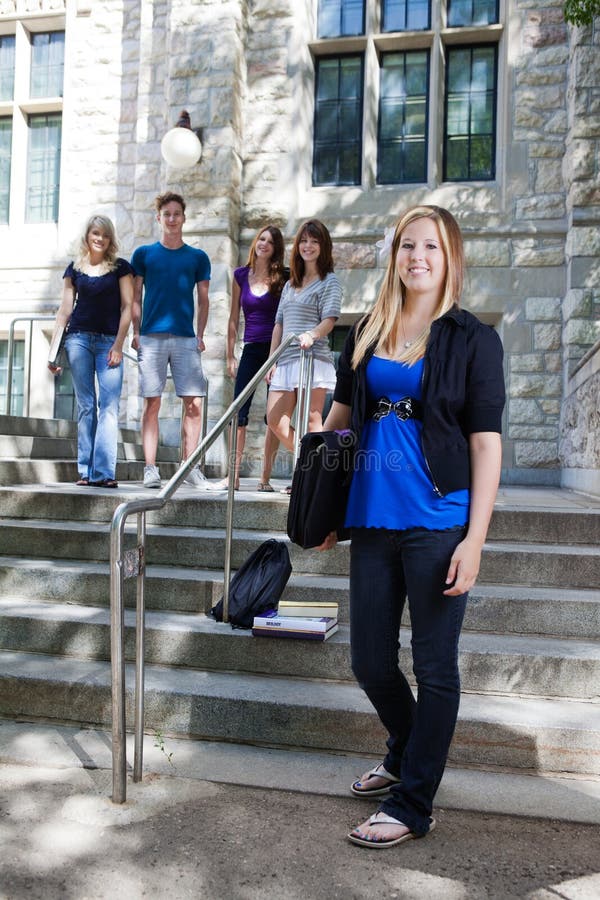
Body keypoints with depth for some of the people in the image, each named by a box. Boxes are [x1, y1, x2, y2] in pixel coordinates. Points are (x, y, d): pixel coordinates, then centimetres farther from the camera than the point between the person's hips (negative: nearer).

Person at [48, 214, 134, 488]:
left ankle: (103, 472, -11)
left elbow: (127, 306, 2)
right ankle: (85, 471, 3)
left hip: (109, 341, -2)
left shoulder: (121, 267, 7)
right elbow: (65, 309, 12)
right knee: (86, 405, 1)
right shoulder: (74, 269, 12)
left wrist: (118, 345, -8)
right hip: (79, 339, 2)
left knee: (109, 407, -10)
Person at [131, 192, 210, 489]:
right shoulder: (144, 254, 11)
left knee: (194, 403, -4)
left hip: (186, 339, 1)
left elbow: (203, 299, 13)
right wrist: (136, 332, -1)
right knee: (152, 403, -2)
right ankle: (150, 468, 0)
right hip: (151, 338, -1)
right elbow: (135, 297, 10)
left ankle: (189, 466, 5)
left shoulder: (197, 257, 13)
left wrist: (200, 335, 2)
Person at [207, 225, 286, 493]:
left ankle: (265, 478, 6)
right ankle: (233, 476, 1)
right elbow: (234, 318, 12)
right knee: (239, 412, -4)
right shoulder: (241, 275, 9)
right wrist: (230, 355, 8)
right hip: (251, 350, 2)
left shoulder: (282, 278, 2)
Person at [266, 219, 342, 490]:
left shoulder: (329, 281, 2)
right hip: (286, 360, 7)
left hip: (312, 357, -7)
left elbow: (329, 319, -10)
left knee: (311, 420, -8)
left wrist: (312, 334, -31)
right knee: (275, 420, 2)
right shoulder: (290, 284, 22)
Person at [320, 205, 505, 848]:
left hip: (438, 523, -5)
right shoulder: (367, 333, 11)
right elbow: (340, 416, 18)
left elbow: (486, 443, -6)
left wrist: (475, 538, -12)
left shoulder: (472, 339, -2)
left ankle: (413, 805, 23)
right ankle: (404, 755, 42)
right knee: (370, 662, 14)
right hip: (373, 521, 5)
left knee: (434, 667, 6)